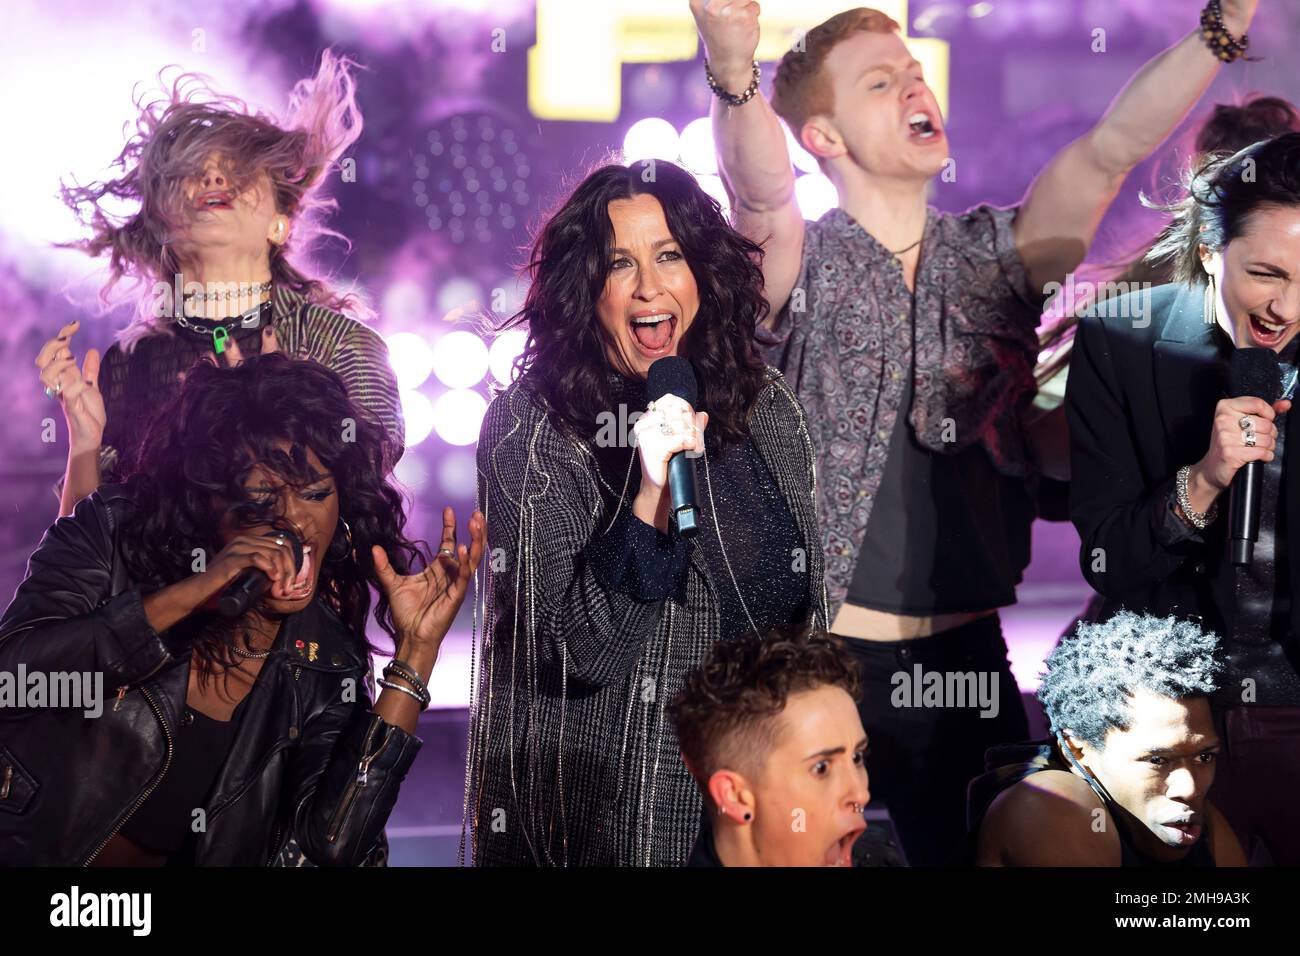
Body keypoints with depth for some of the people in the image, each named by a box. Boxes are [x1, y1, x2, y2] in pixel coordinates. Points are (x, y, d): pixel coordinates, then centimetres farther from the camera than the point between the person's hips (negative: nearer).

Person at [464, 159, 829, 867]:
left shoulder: (767, 408, 0)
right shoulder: (529, 425, -12)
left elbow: (801, 615, 11)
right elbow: (582, 652, -19)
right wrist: (650, 495, -30)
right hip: (595, 806, -4)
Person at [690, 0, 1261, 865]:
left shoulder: (997, 256, 7)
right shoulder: (802, 266, -3)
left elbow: (1114, 145, -4)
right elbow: (760, 193, -25)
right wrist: (735, 73, -46)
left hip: (969, 654, 4)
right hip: (822, 655, -3)